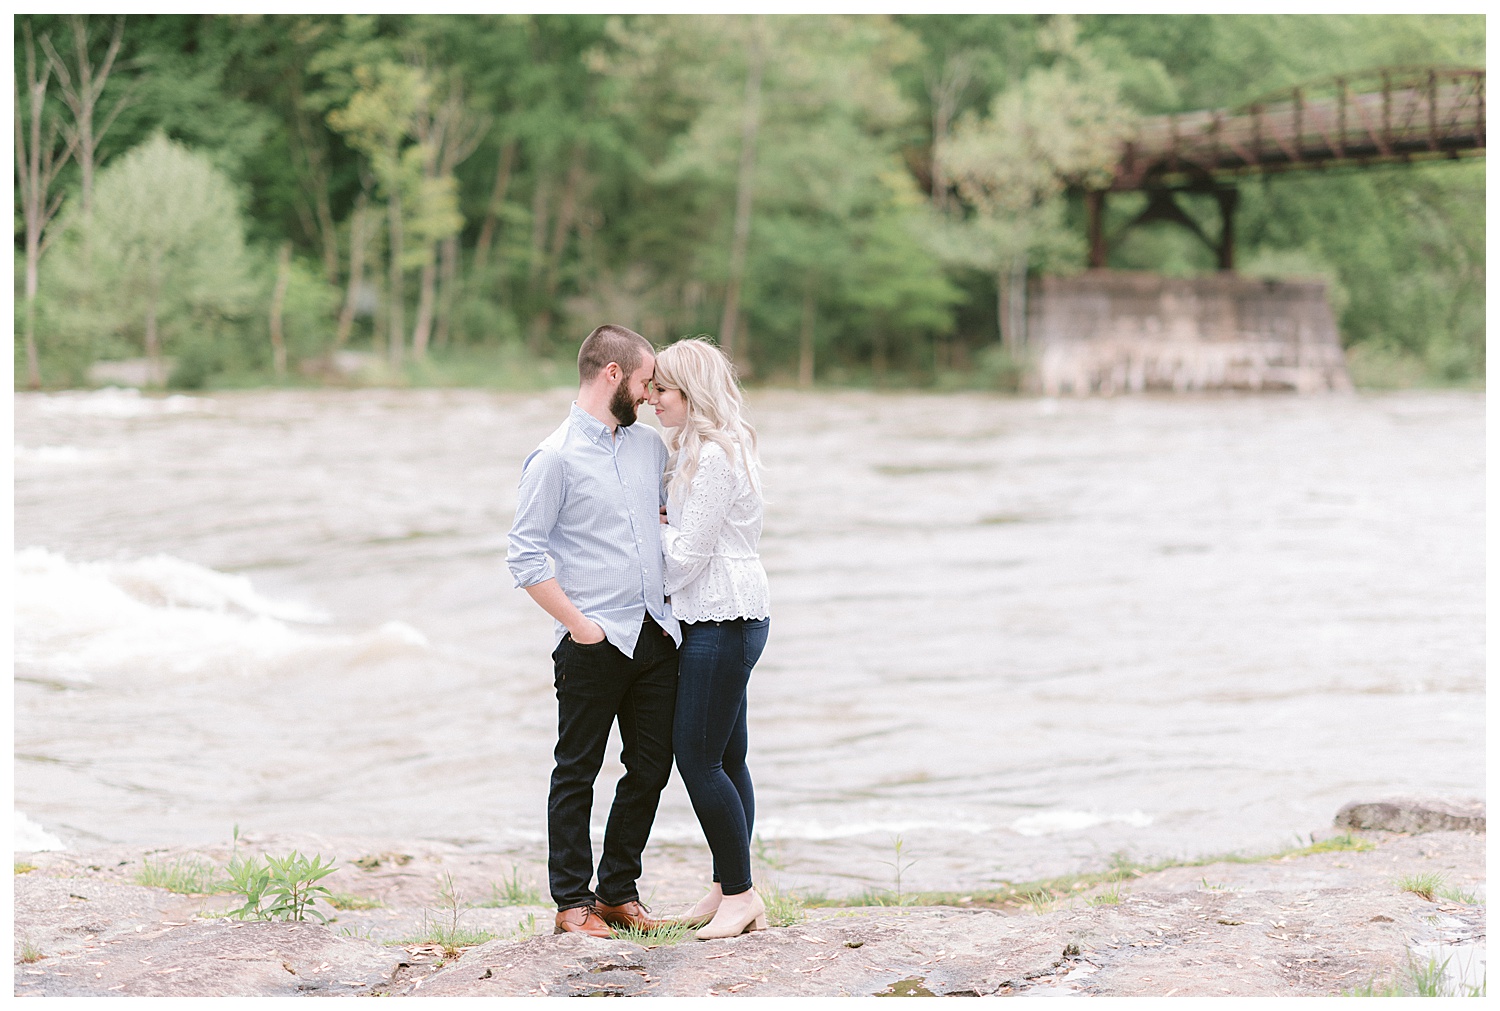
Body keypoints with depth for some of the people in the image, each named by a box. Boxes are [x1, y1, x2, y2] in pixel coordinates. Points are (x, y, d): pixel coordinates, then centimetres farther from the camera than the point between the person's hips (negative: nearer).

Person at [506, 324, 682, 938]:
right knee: (577, 773, 3)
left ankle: (619, 891, 22)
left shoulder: (649, 444, 12)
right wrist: (577, 624, -14)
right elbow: (525, 555, -10)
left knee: (651, 767, 10)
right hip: (595, 643, -7)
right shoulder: (555, 459, -9)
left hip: (655, 634, 7)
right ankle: (573, 900, 11)